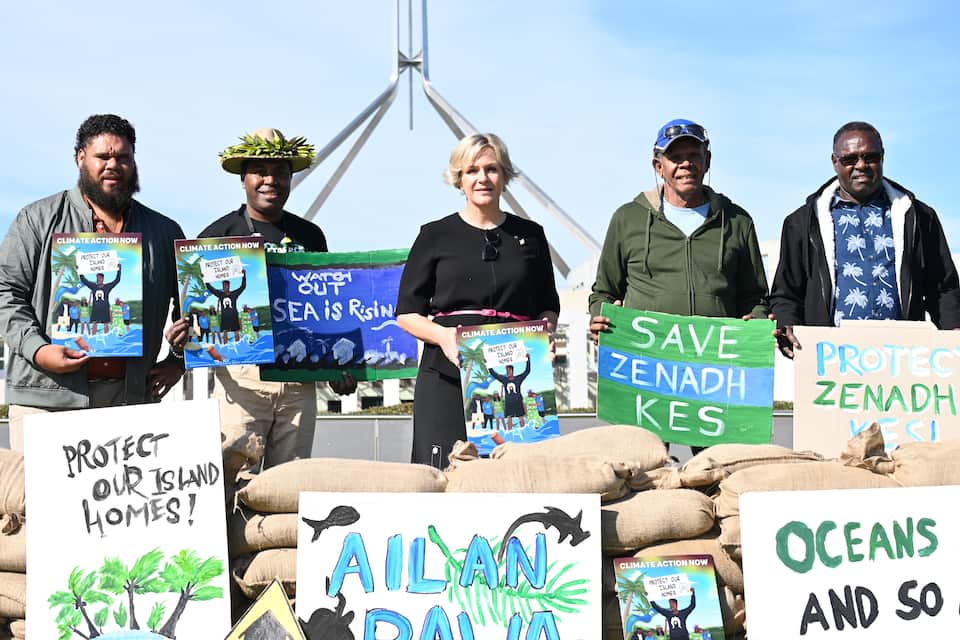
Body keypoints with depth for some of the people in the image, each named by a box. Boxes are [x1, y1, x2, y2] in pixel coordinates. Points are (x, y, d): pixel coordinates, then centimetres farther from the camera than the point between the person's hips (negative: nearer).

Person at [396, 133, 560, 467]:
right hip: (447, 378, -1)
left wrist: (545, 329, -1)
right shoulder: (436, 236, 9)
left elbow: (548, 306, 21)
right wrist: (442, 335, -12)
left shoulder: (530, 235, 15)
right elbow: (407, 313, 7)